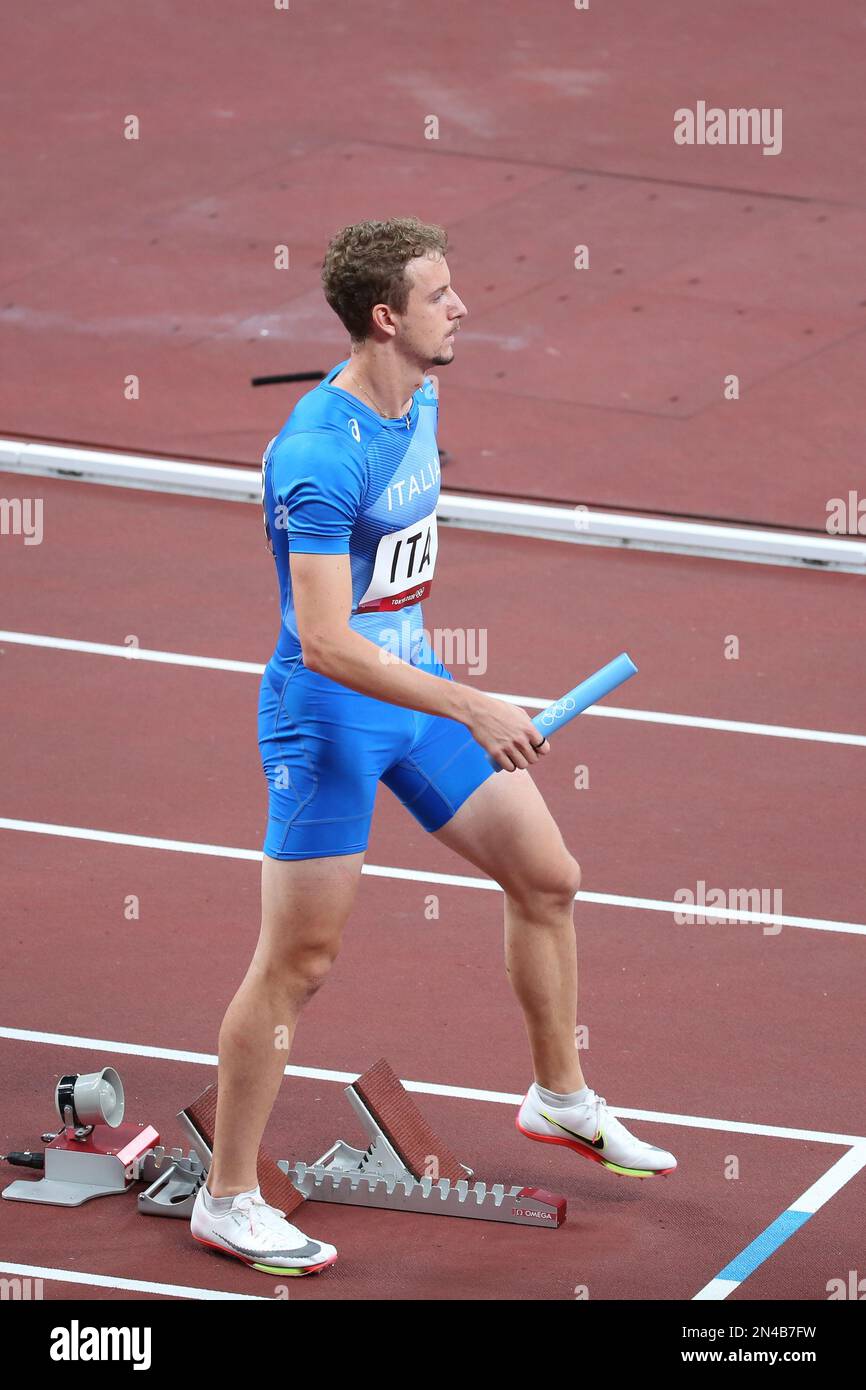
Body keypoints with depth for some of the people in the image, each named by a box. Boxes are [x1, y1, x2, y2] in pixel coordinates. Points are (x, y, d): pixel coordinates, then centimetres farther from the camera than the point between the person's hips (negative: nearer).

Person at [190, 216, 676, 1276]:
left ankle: (559, 1098, 36)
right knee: (298, 961, -4)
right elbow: (326, 645, -30)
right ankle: (226, 1201, 8)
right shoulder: (318, 457, -27)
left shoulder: (422, 402, 2)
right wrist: (470, 708, -31)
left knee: (547, 878, 14)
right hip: (327, 716, -9)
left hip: (414, 693, 9)